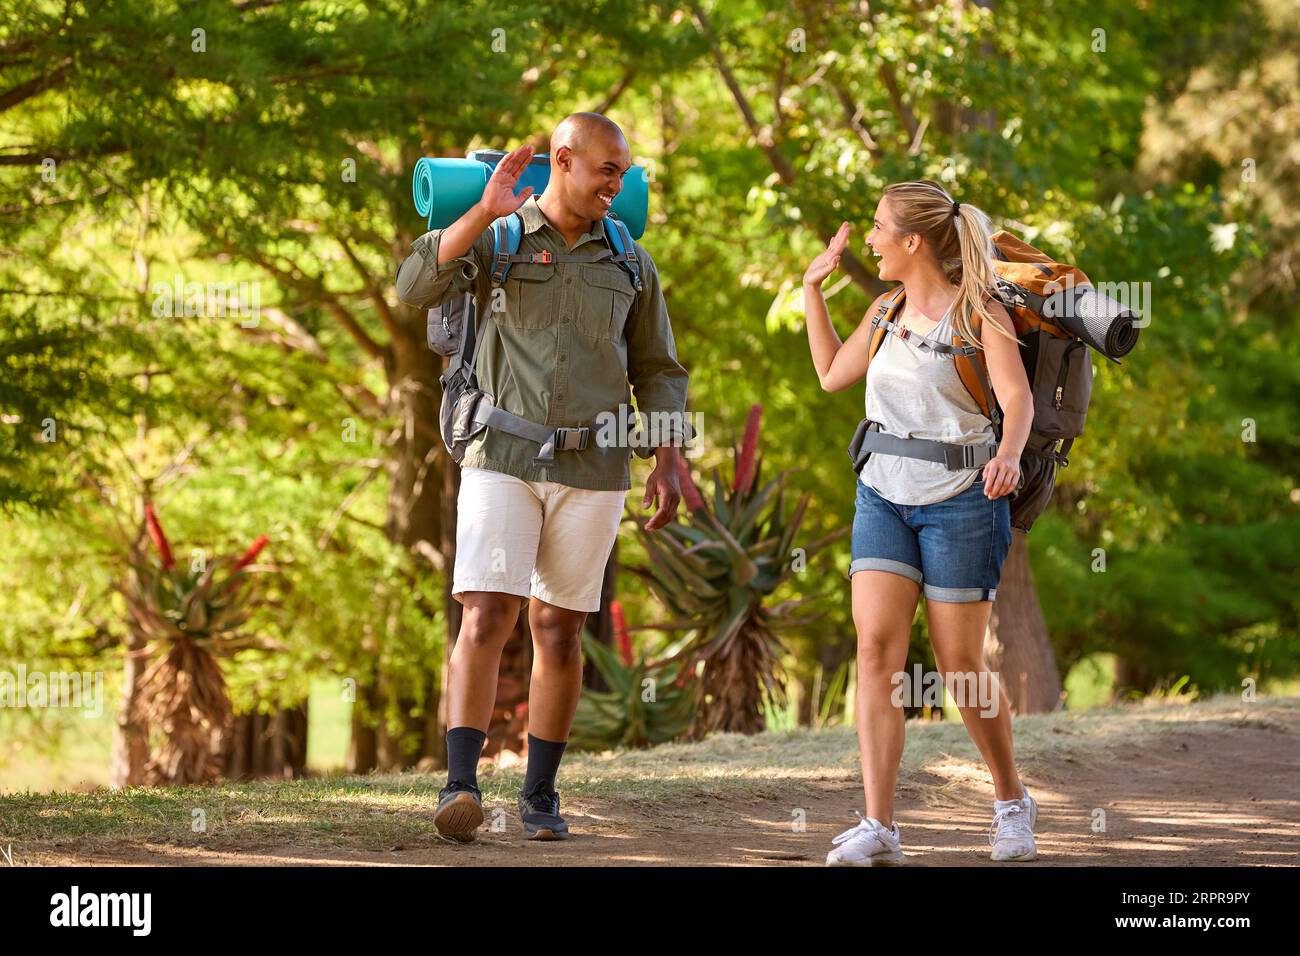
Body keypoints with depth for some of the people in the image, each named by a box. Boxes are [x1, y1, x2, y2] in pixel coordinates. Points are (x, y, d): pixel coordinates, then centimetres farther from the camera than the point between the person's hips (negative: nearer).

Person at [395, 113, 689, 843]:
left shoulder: (629, 264, 7)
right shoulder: (493, 241, 0)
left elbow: (658, 373, 11)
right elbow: (418, 287, -18)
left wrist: (668, 466, 0)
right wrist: (487, 210, -22)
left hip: (593, 468, 2)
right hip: (503, 460, -2)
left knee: (559, 630, 6)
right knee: (486, 618, -15)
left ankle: (541, 795, 15)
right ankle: (462, 787, -21)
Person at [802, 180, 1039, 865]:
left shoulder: (978, 312, -7)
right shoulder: (887, 309, 11)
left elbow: (1017, 398, -19)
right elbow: (832, 374, 26)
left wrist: (1008, 453, -40)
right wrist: (813, 289, 20)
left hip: (961, 500, -5)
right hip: (884, 498, 5)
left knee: (960, 666, 2)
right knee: (876, 648, -11)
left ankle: (1011, 801, 26)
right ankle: (878, 828, -16)